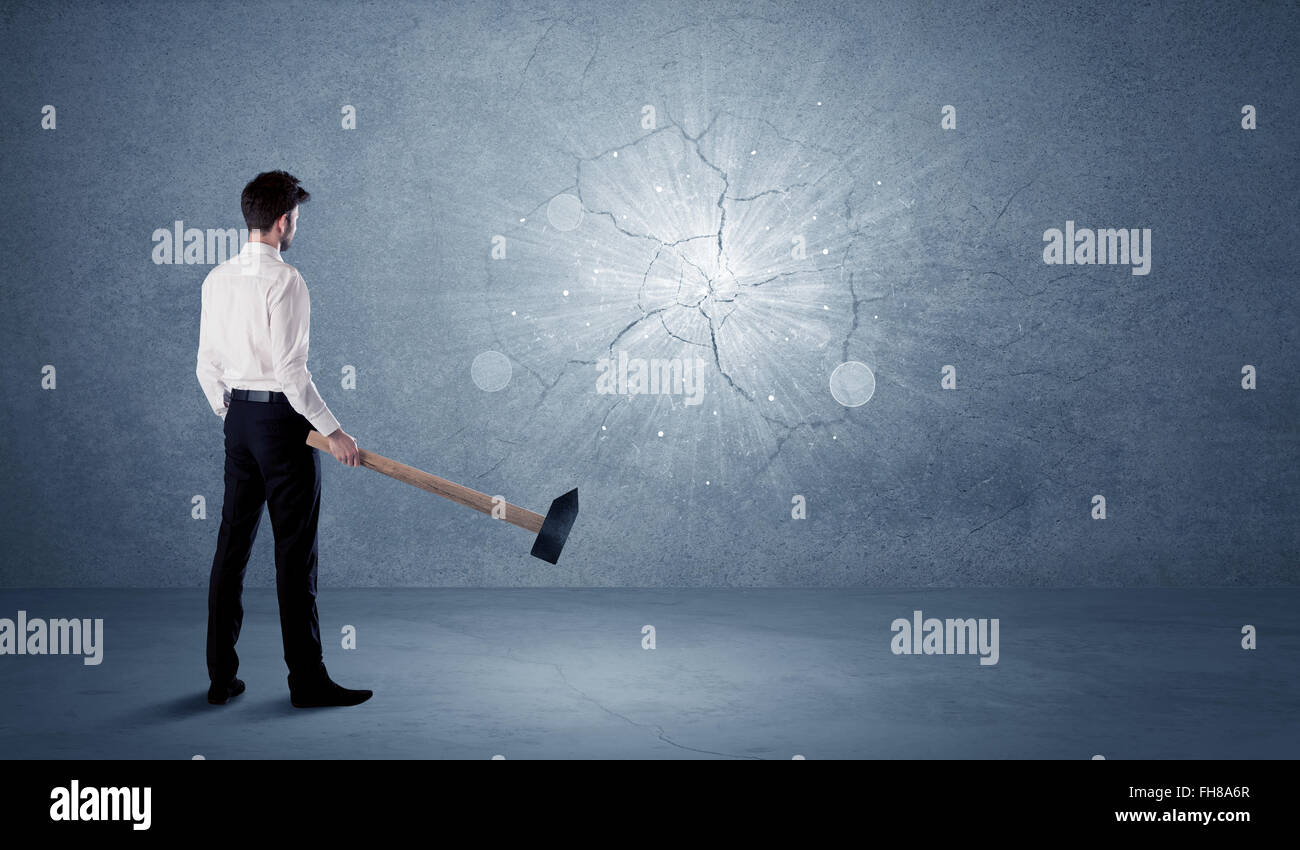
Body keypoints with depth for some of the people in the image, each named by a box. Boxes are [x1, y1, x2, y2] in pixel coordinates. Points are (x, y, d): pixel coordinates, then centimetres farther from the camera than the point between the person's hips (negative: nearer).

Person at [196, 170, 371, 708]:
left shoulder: (217, 278, 8)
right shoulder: (284, 280, -15)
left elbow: (208, 366, 12)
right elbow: (290, 369, -20)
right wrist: (333, 431, -15)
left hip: (239, 418, 8)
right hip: (283, 418, -8)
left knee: (232, 544, 11)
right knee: (295, 552, -1)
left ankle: (220, 676, 17)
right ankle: (307, 679, 7)